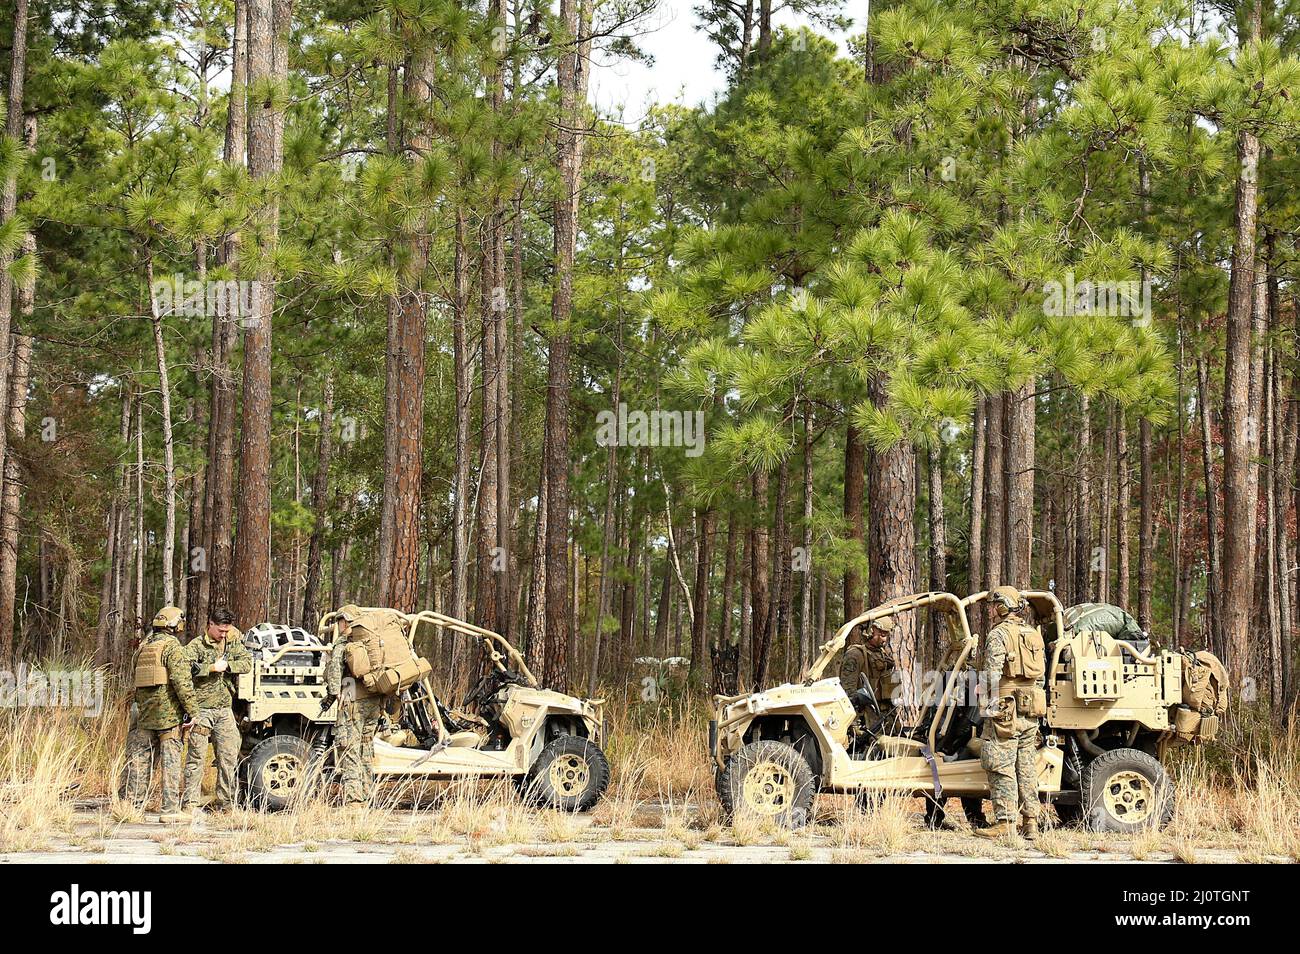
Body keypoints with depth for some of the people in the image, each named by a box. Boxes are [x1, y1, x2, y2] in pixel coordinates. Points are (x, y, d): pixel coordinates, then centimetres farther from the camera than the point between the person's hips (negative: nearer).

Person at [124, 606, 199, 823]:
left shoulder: (143, 646, 14)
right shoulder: (172, 646, -10)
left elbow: (135, 678, 19)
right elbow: (181, 680, -17)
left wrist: (136, 704, 25)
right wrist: (192, 709, -14)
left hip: (145, 713, 7)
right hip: (168, 711, -7)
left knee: (141, 757, 13)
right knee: (171, 759, -5)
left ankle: (133, 804, 16)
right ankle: (170, 809, -8)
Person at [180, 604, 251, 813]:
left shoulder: (232, 644, 11)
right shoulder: (196, 646, -5)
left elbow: (247, 663, 0)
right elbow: (186, 668, -20)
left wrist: (226, 665, -13)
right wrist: (213, 667, -20)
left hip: (225, 710, 5)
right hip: (202, 708, -5)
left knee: (228, 756, 5)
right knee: (196, 757, -5)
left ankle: (223, 803, 15)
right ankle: (190, 803, -2)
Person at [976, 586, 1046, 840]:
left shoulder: (999, 635, -8)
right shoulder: (1034, 634, 15)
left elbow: (993, 675, -17)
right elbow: (1041, 675, 17)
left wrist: (992, 704, -16)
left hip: (1006, 709, -7)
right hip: (1031, 712, 7)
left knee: (1002, 767, -5)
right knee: (1027, 767, 10)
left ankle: (1005, 823, -8)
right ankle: (1031, 822, 11)